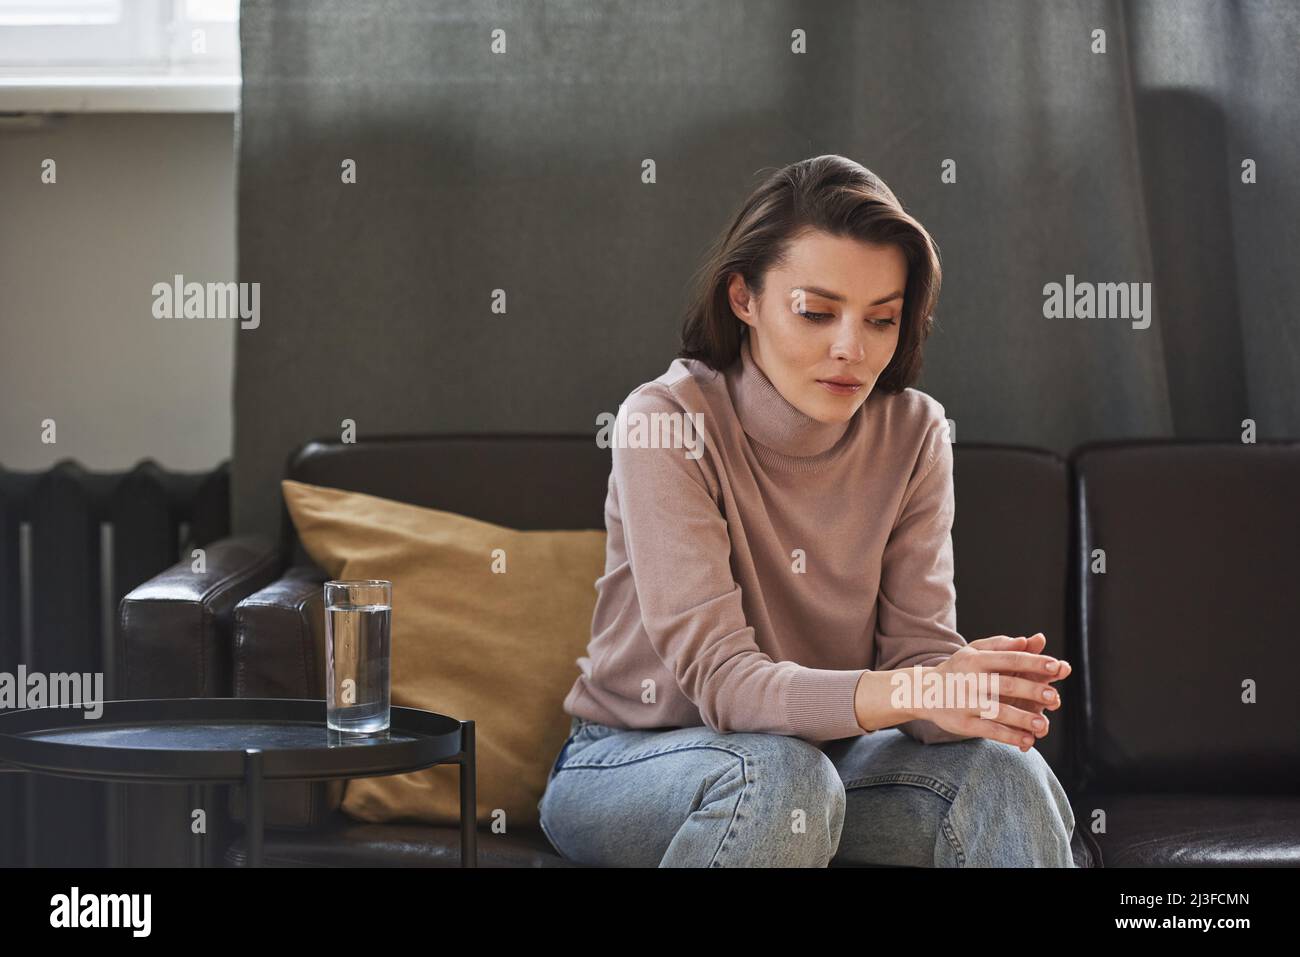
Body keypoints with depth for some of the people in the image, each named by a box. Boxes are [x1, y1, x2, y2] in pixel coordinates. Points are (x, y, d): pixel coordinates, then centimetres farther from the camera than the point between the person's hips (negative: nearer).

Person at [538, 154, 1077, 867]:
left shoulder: (913, 433, -5)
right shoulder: (667, 421, -20)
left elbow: (916, 646, -11)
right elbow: (718, 677, -27)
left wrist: (968, 688, -37)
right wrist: (908, 694, -44)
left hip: (819, 756, 3)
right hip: (629, 766, -2)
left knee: (1002, 774, -26)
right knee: (780, 773, -35)